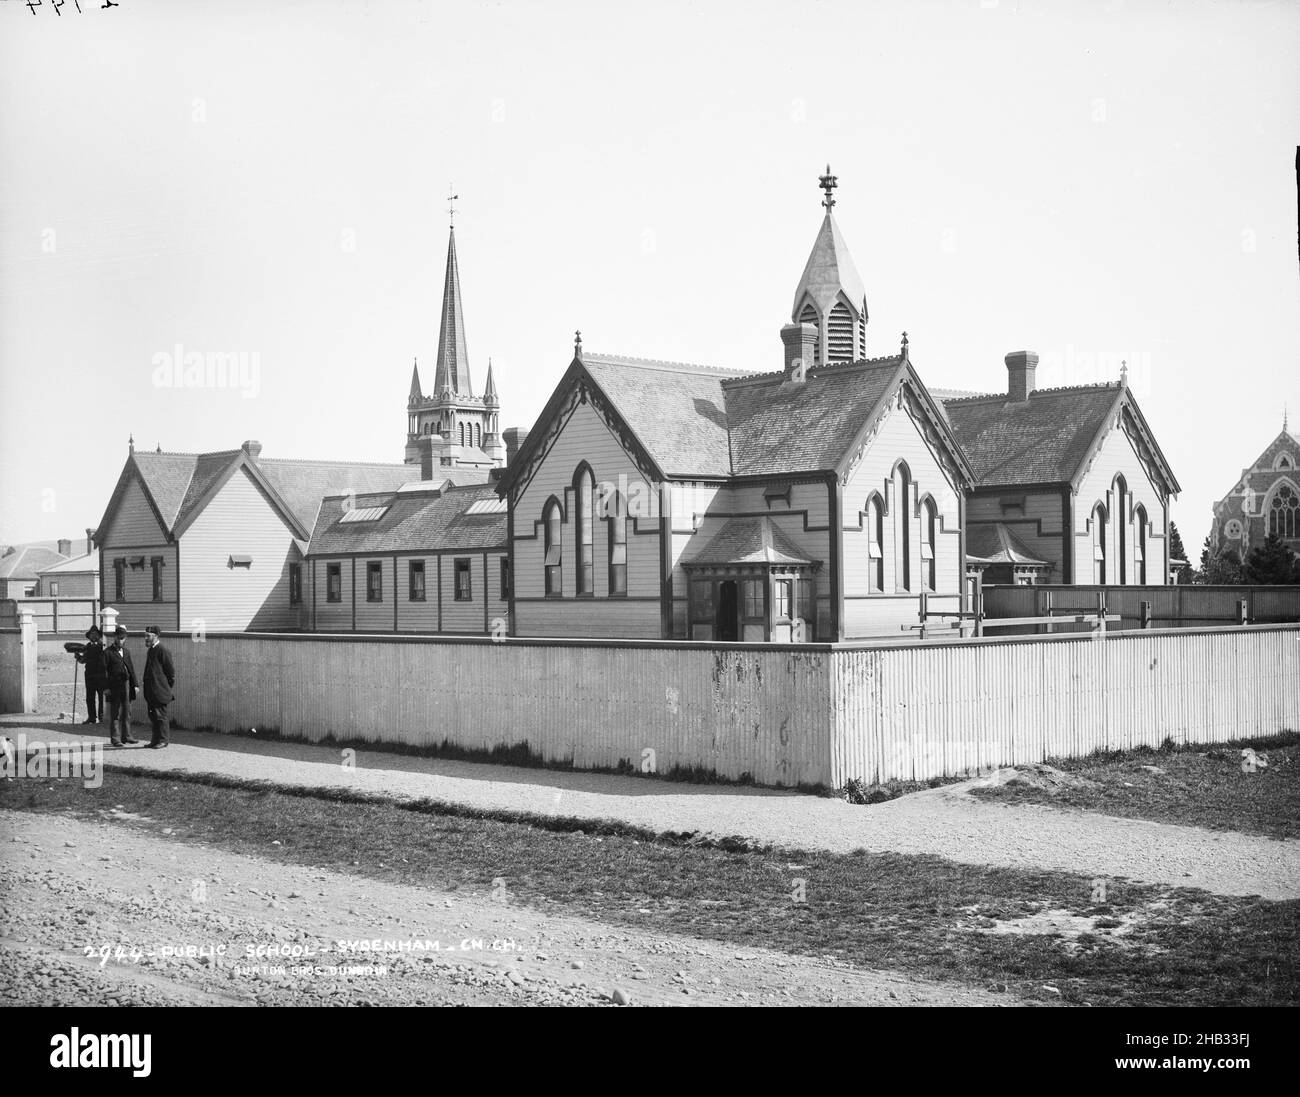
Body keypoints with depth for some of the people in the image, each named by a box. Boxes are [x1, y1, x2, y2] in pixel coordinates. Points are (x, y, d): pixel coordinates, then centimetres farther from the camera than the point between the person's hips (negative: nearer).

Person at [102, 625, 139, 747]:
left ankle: (126, 736, 17)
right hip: (114, 687, -6)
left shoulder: (126, 652, 15)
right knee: (115, 713, -2)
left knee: (127, 712, 10)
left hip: (126, 685, 6)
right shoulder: (108, 652, -3)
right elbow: (104, 671, -7)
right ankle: (114, 738, 2)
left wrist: (135, 684, 10)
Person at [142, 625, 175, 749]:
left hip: (160, 690, -9)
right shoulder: (151, 650, 14)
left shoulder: (162, 651, -14)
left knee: (161, 716, -3)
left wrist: (168, 687, -6)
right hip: (151, 692, 9)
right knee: (153, 716, 12)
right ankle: (155, 740, 19)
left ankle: (162, 740, 4)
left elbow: (171, 671, -12)